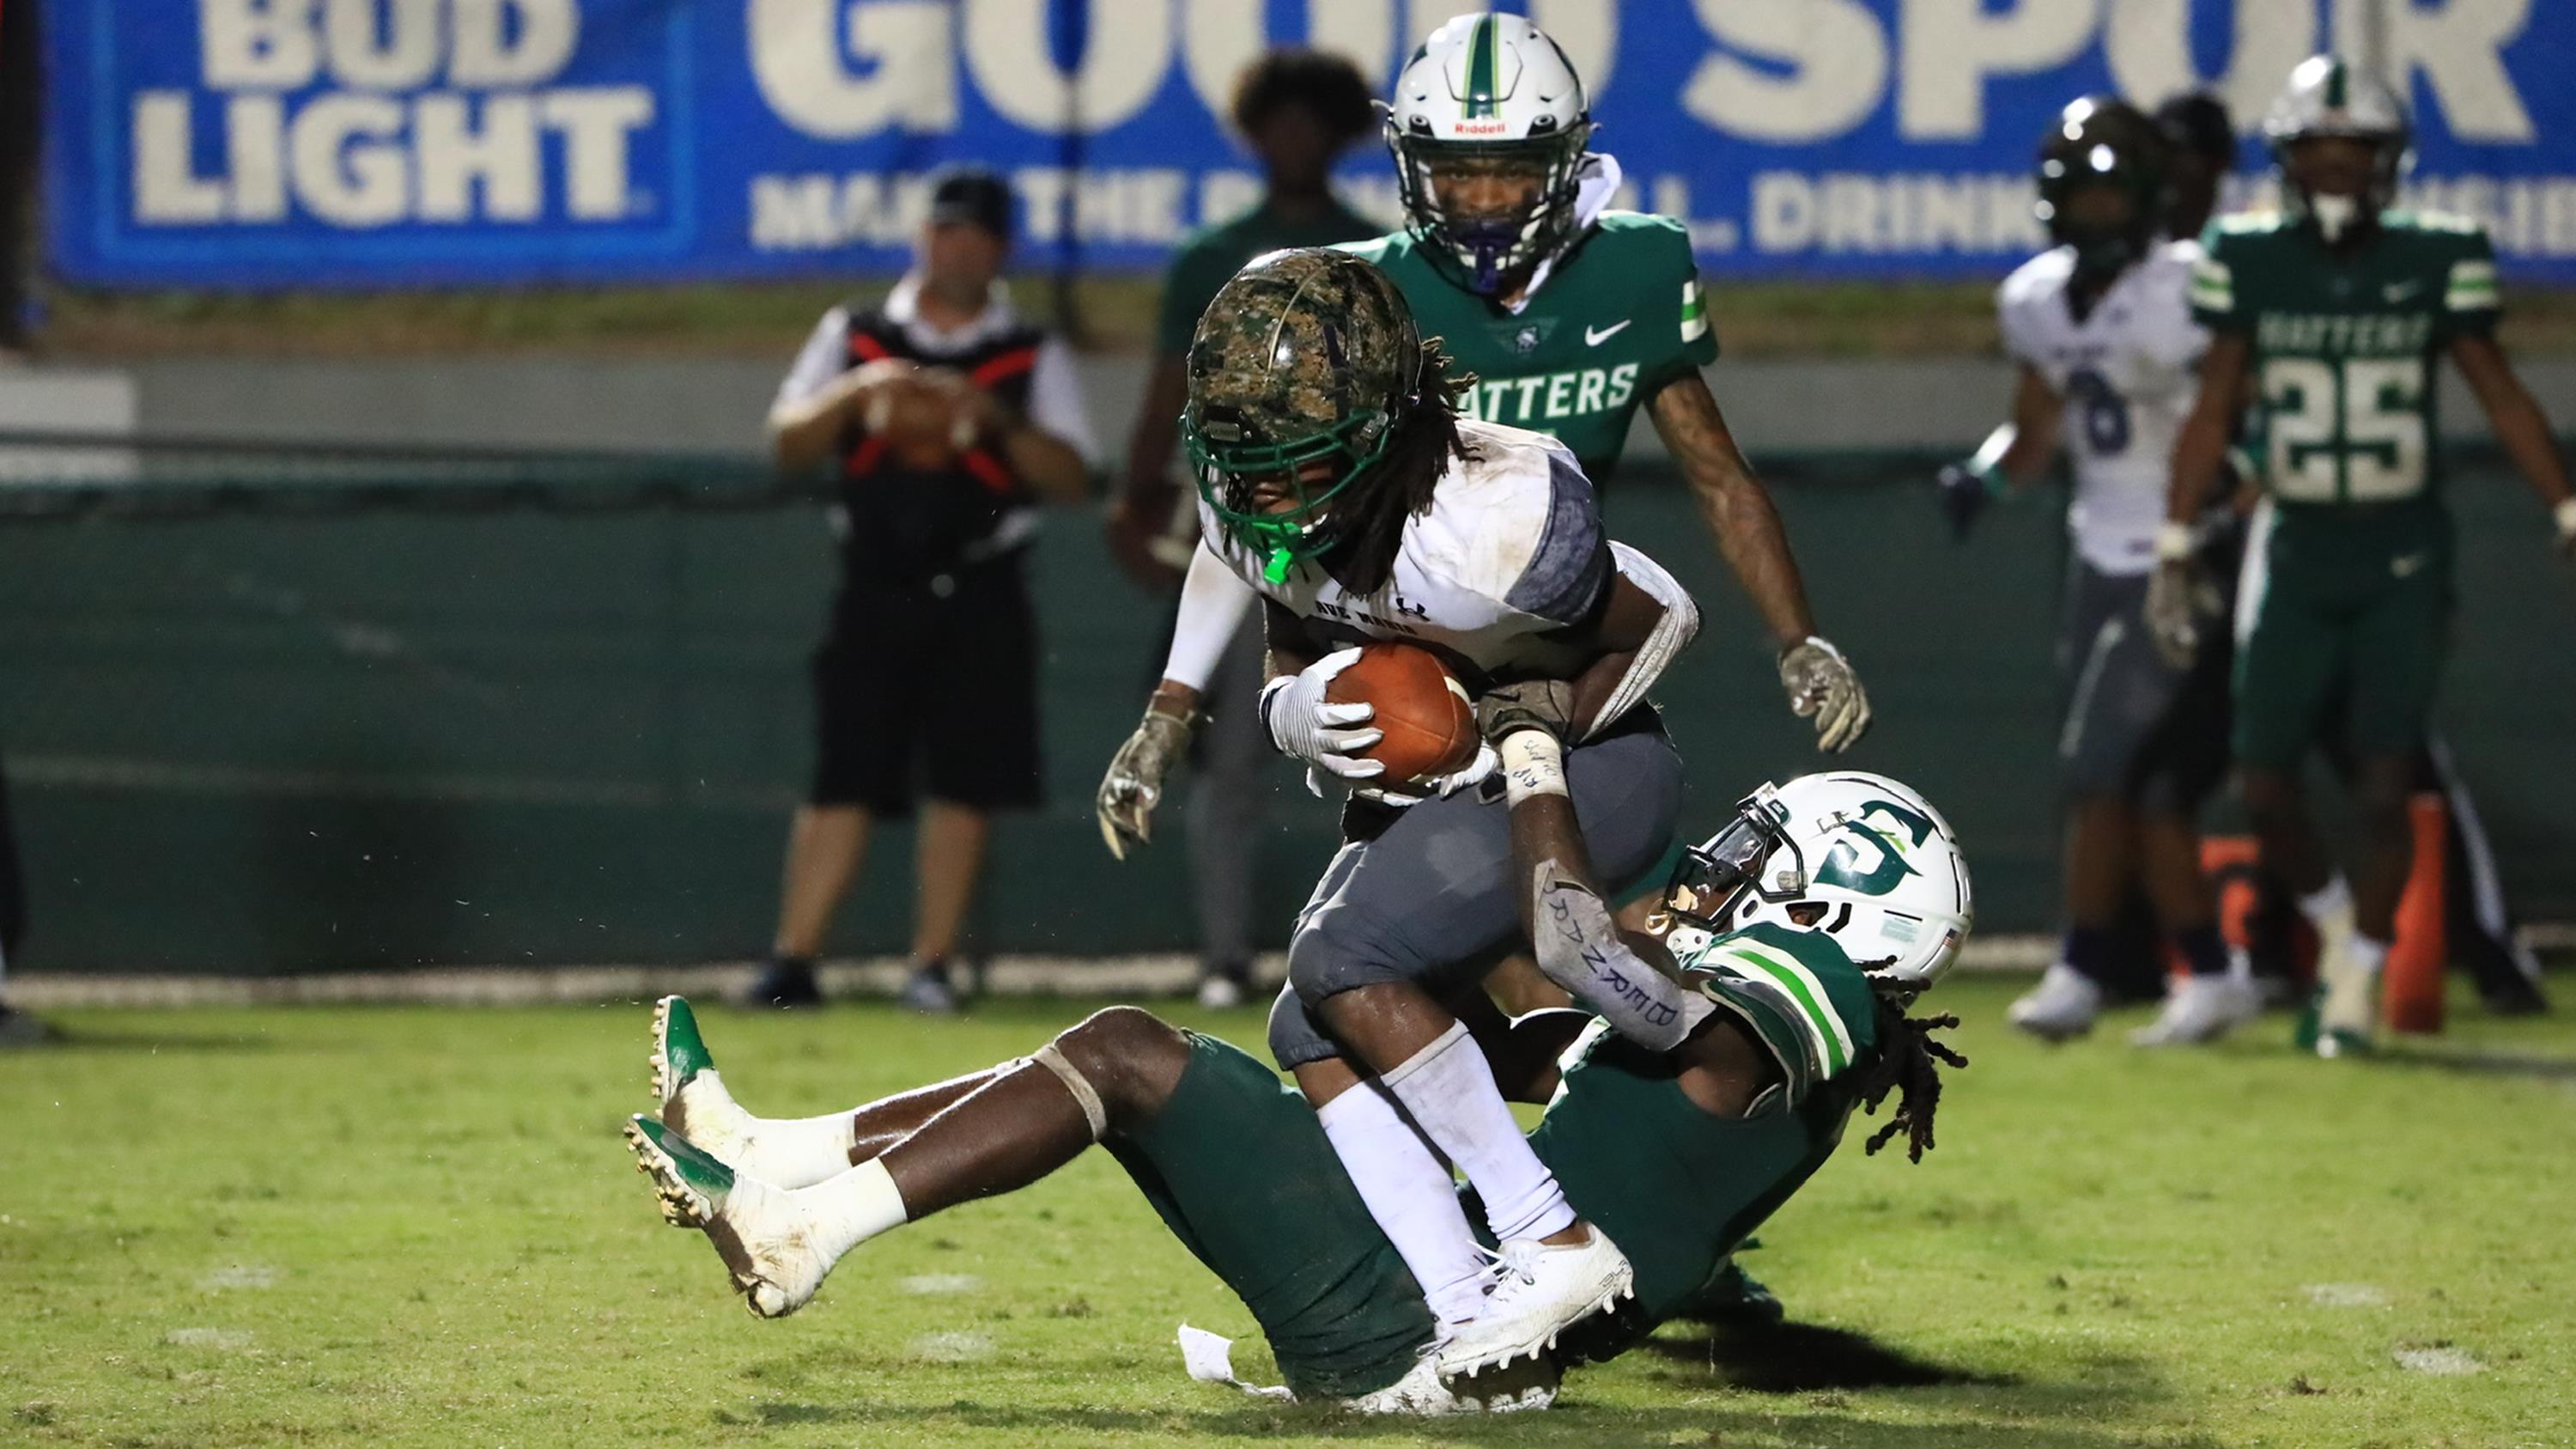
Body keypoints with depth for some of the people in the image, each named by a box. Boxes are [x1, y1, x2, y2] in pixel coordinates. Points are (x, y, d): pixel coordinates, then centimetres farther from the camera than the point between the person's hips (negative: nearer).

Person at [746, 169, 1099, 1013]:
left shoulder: (1033, 359, 8)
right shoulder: (854, 338, 11)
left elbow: (1070, 478, -2)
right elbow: (789, 446, 3)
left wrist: (998, 419, -17)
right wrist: (855, 393, -14)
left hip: (979, 597, 0)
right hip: (876, 589, 0)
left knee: (963, 785, -3)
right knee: (843, 783, -5)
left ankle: (932, 967, 4)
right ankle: (791, 964, -5)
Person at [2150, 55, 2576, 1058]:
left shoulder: (2435, 260, -5)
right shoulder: (2248, 262, -2)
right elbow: (2211, 411, 5)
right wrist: (2173, 551, 4)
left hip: (2403, 560, -2)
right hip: (2296, 556, 2)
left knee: (2384, 781, -7)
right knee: (2263, 785, -1)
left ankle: (2359, 978, 6)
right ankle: (2338, 923, 26)